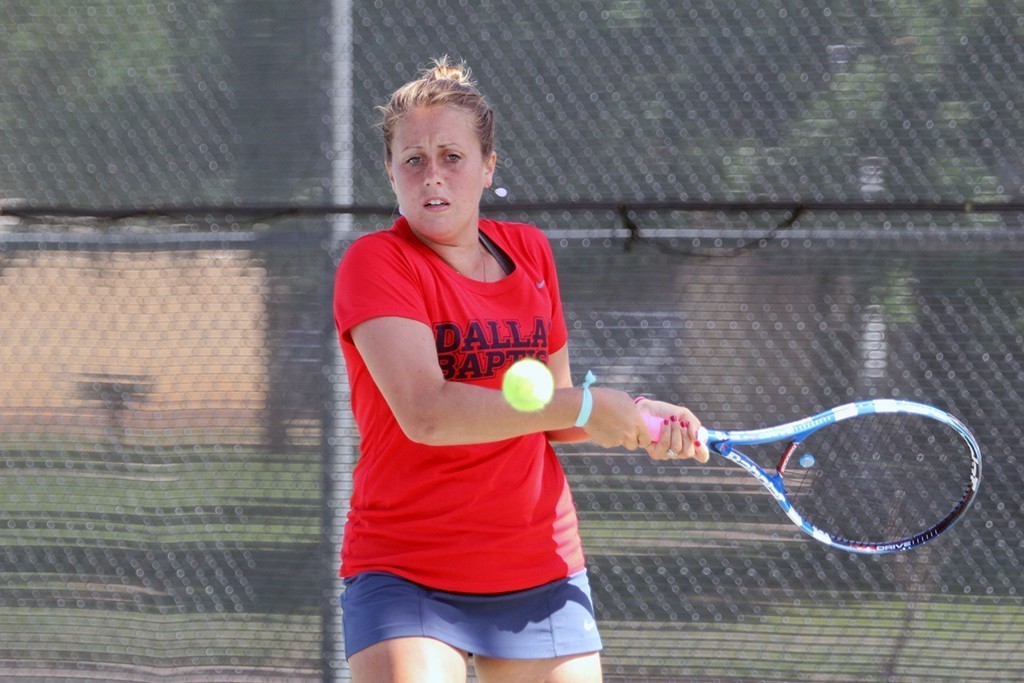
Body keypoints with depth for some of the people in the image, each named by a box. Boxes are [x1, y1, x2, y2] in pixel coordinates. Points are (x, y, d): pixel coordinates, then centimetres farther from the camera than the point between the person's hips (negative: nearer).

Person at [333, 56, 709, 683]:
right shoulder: (376, 263, -10)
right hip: (405, 577, -5)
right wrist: (584, 406, -22)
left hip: (542, 575, 5)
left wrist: (639, 418, -1)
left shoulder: (530, 252, 8)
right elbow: (425, 413, -25)